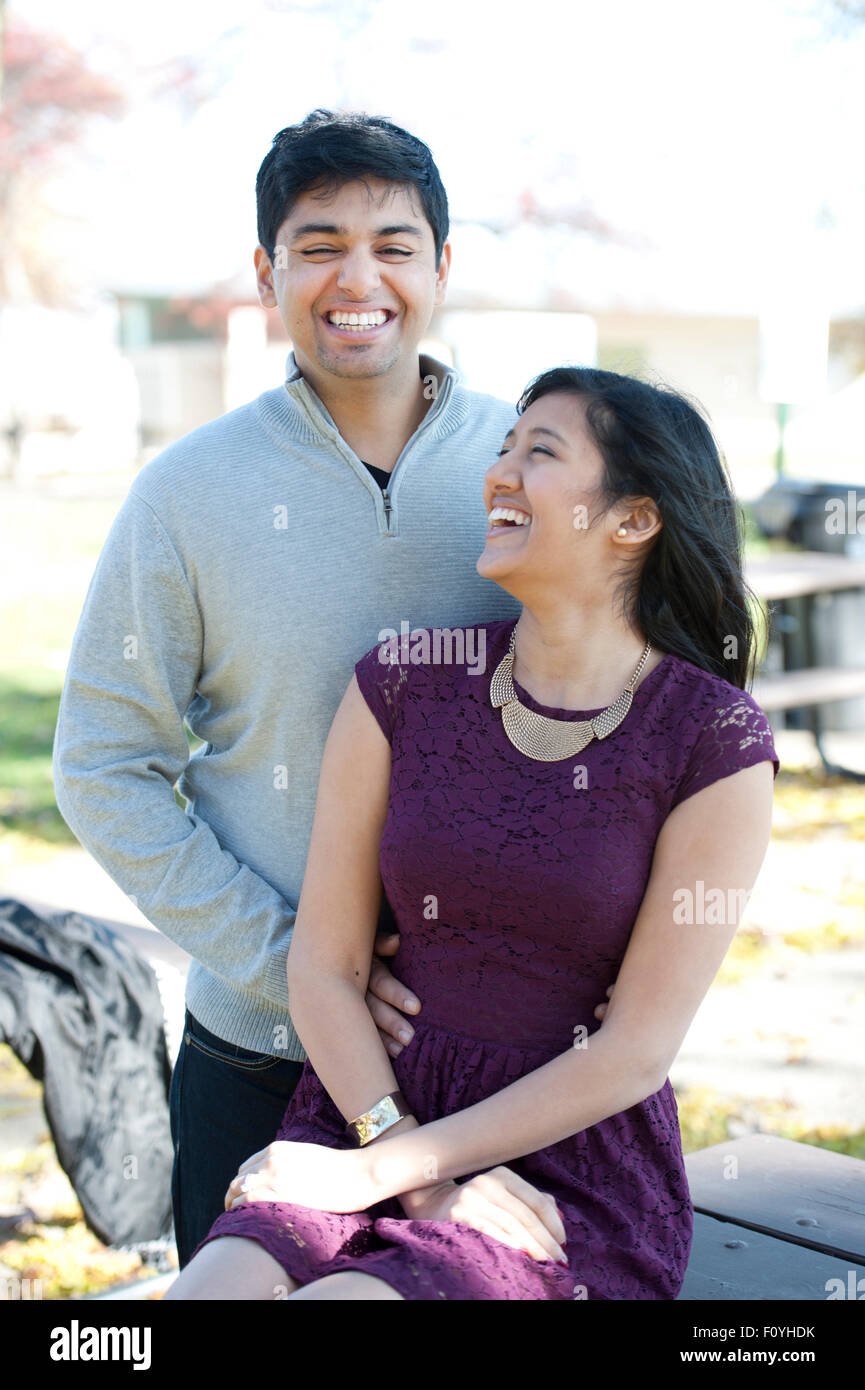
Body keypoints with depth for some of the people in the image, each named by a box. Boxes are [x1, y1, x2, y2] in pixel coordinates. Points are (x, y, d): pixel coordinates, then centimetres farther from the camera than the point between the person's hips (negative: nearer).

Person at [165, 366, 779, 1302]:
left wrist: (383, 1168, -10)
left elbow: (636, 1051, -8)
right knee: (206, 1292, -26)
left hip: (576, 1173, -3)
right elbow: (323, 966, 1)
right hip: (371, 1108, 3)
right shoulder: (401, 685, 1)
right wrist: (431, 1185, -10)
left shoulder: (719, 746, -8)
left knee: (330, 1301, -30)